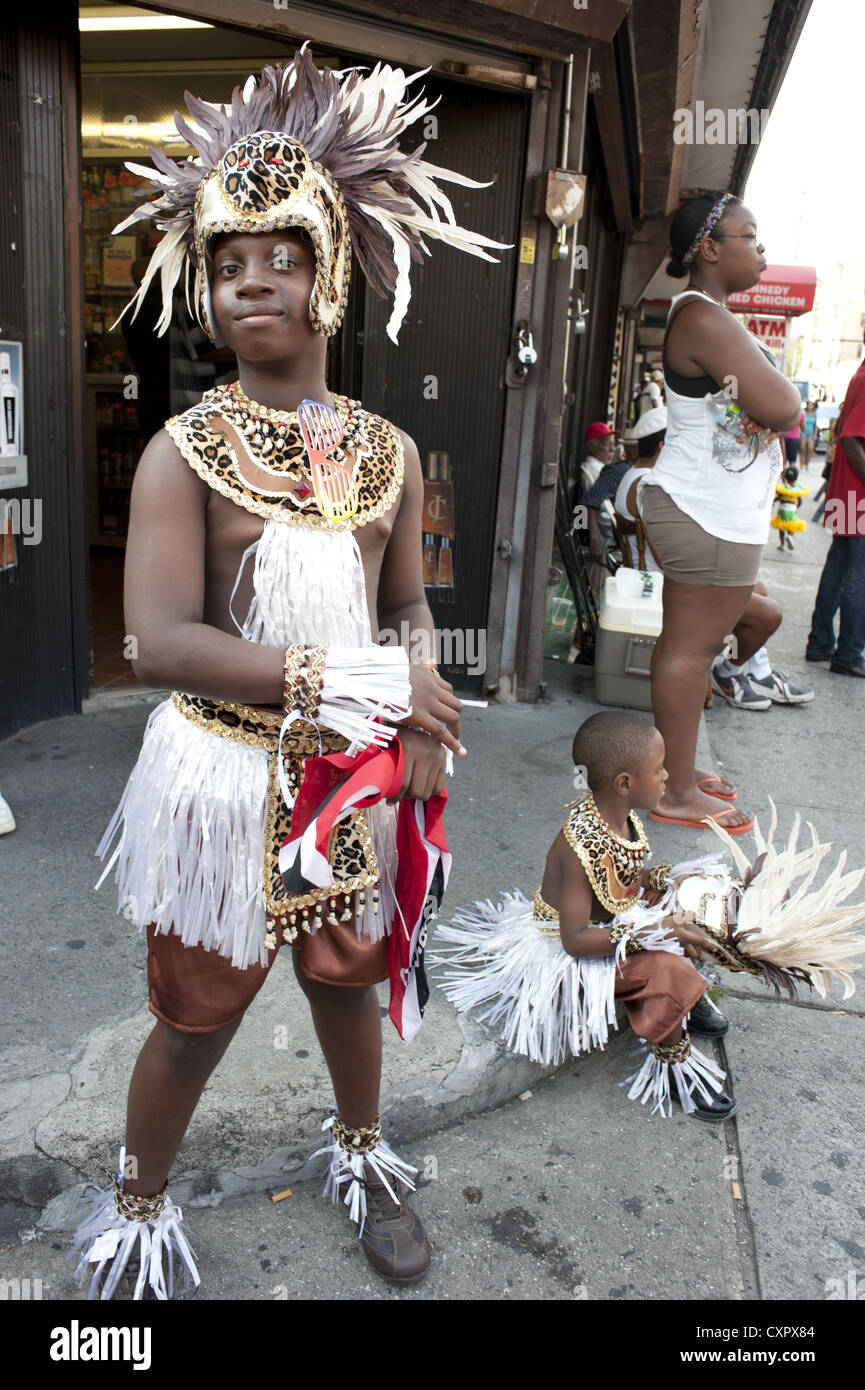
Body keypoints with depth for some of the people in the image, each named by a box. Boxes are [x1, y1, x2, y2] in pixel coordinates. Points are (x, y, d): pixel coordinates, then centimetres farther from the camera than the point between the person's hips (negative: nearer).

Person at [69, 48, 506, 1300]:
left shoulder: (389, 453, 1)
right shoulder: (186, 450, -12)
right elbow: (161, 641, -21)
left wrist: (422, 726, -8)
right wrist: (359, 678, -26)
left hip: (357, 773, 4)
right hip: (223, 772, -3)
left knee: (351, 974, 21)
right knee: (197, 1014, 12)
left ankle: (360, 1151, 50)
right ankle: (139, 1206, 41)